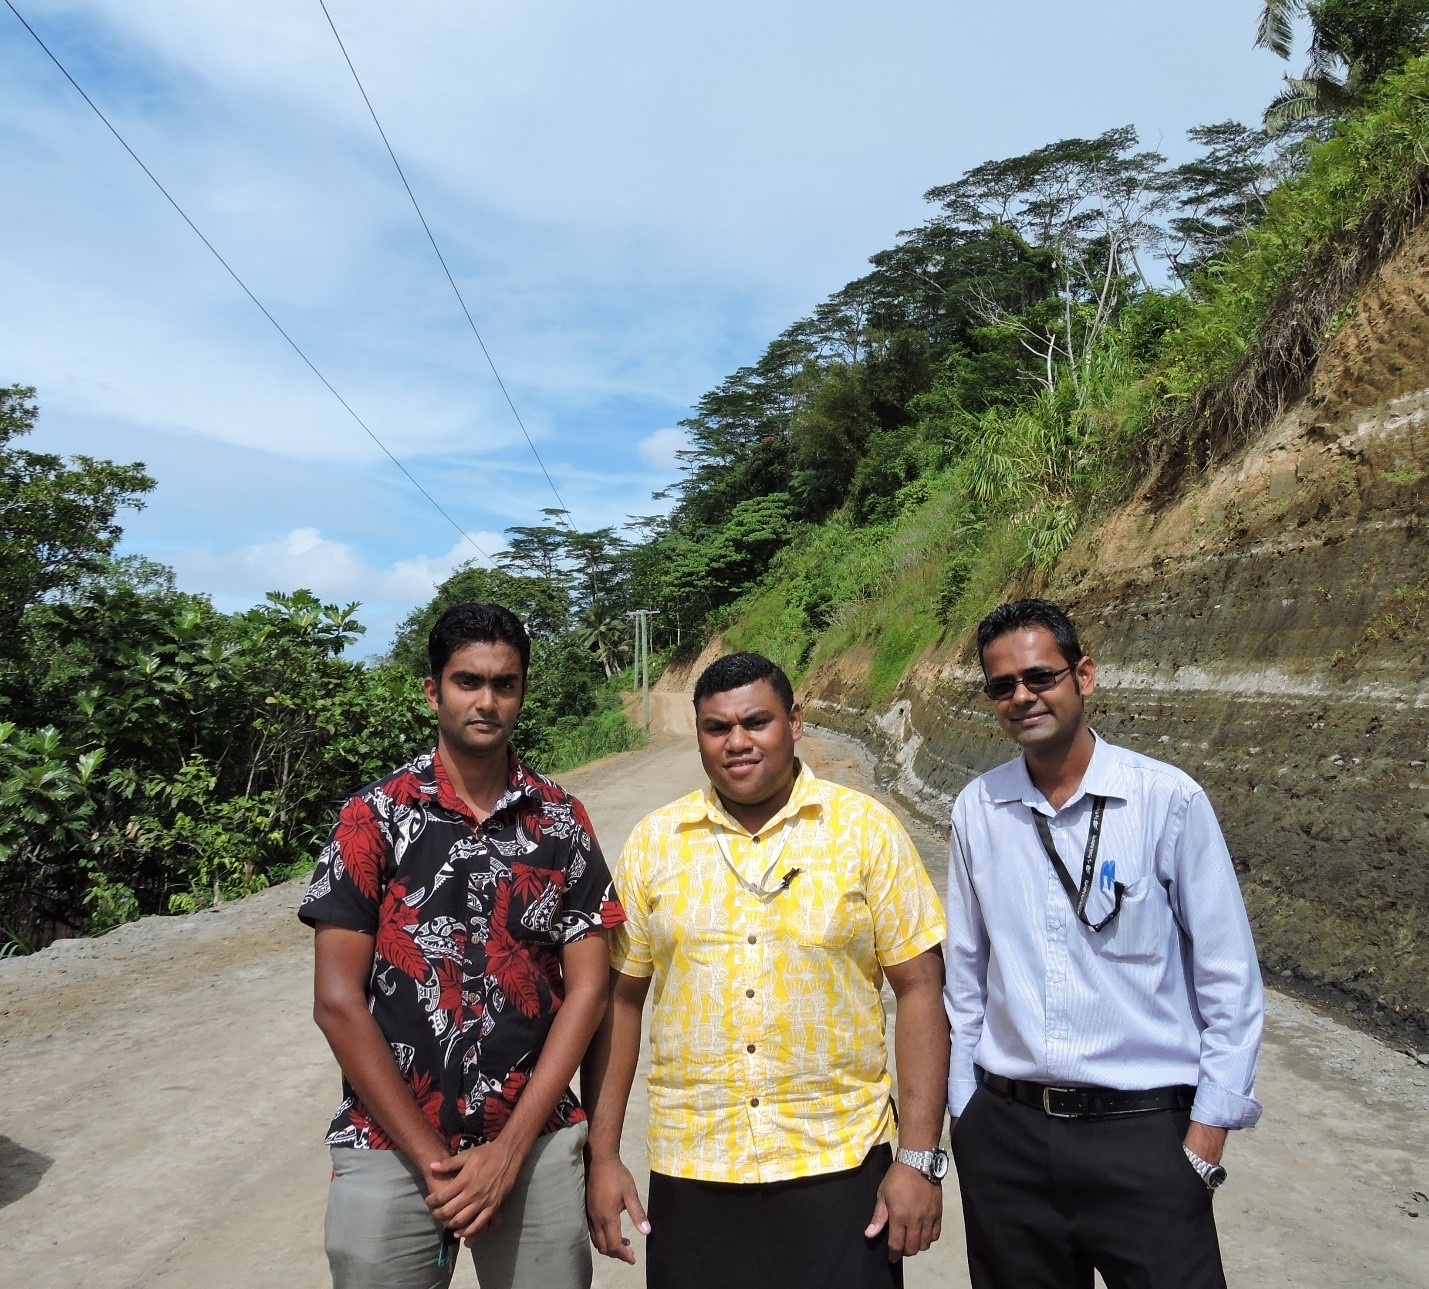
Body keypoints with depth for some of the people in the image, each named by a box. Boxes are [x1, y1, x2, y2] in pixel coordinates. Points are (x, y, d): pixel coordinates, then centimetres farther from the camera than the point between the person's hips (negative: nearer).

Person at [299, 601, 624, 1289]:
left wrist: (509, 1151, -8)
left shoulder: (562, 821, -1)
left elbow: (586, 987, -1)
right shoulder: (375, 817, -6)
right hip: (390, 1149, -1)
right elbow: (338, 1001, -7)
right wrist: (431, 1158, -9)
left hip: (535, 1143, 2)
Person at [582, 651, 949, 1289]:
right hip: (689, 1177, 2)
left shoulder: (867, 830, -5)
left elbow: (918, 989, -4)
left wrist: (919, 1158, -7)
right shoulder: (653, 843, 0)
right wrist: (602, 1157, 2)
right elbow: (619, 999, 4)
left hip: (839, 1168, -1)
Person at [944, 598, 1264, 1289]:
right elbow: (964, 973, 8)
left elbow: (1228, 977, -5)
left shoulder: (1168, 799, -10)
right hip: (1004, 1129, 3)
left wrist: (1206, 1136, -5)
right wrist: (962, 1110, 10)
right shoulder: (976, 809, -1)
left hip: (1142, 1129, -3)